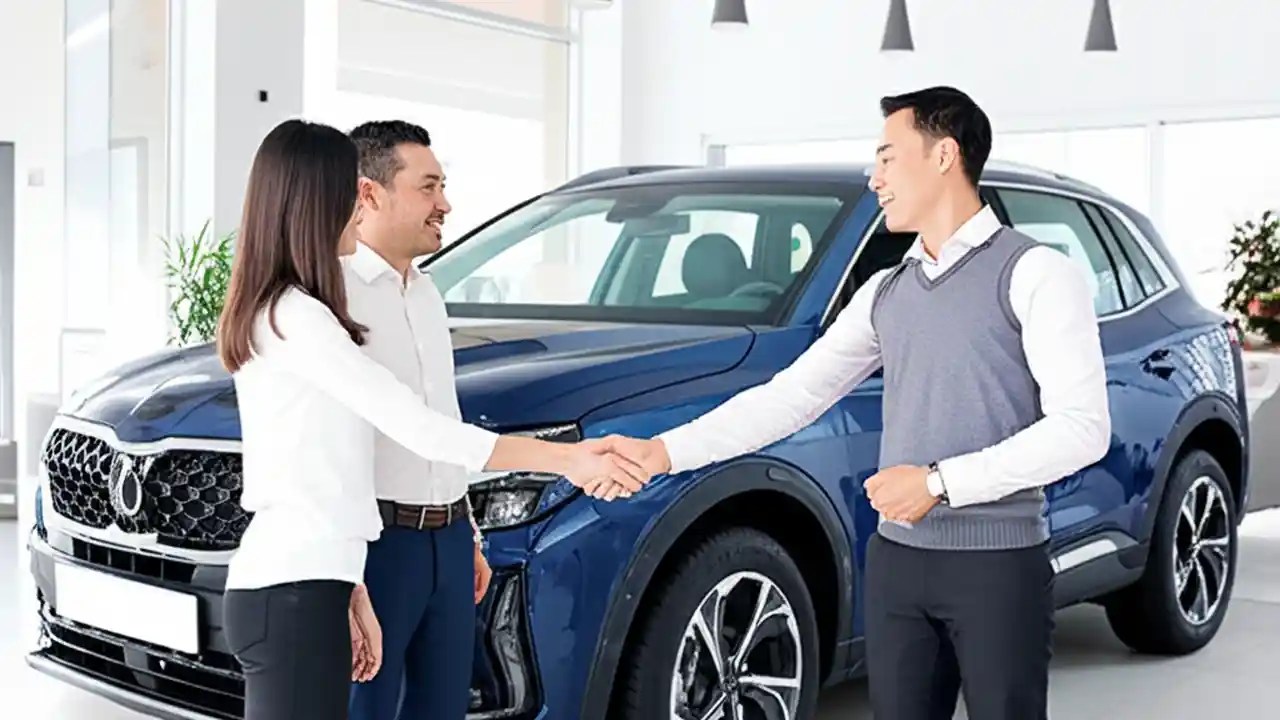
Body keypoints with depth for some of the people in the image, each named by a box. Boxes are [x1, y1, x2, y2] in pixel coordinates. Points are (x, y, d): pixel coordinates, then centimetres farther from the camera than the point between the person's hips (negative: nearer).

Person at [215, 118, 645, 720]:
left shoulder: (275, 314, 15)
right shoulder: (294, 318, -15)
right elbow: (420, 430, -19)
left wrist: (349, 596, 16)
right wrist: (564, 459, -15)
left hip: (290, 585, 10)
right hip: (293, 594, -10)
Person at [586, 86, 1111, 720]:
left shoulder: (1034, 273, -5)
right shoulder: (885, 292, 13)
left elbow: (1081, 427, -13)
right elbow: (790, 395, 10)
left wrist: (940, 480, -17)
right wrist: (667, 451, 1)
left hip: (997, 564, -5)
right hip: (897, 560, 5)